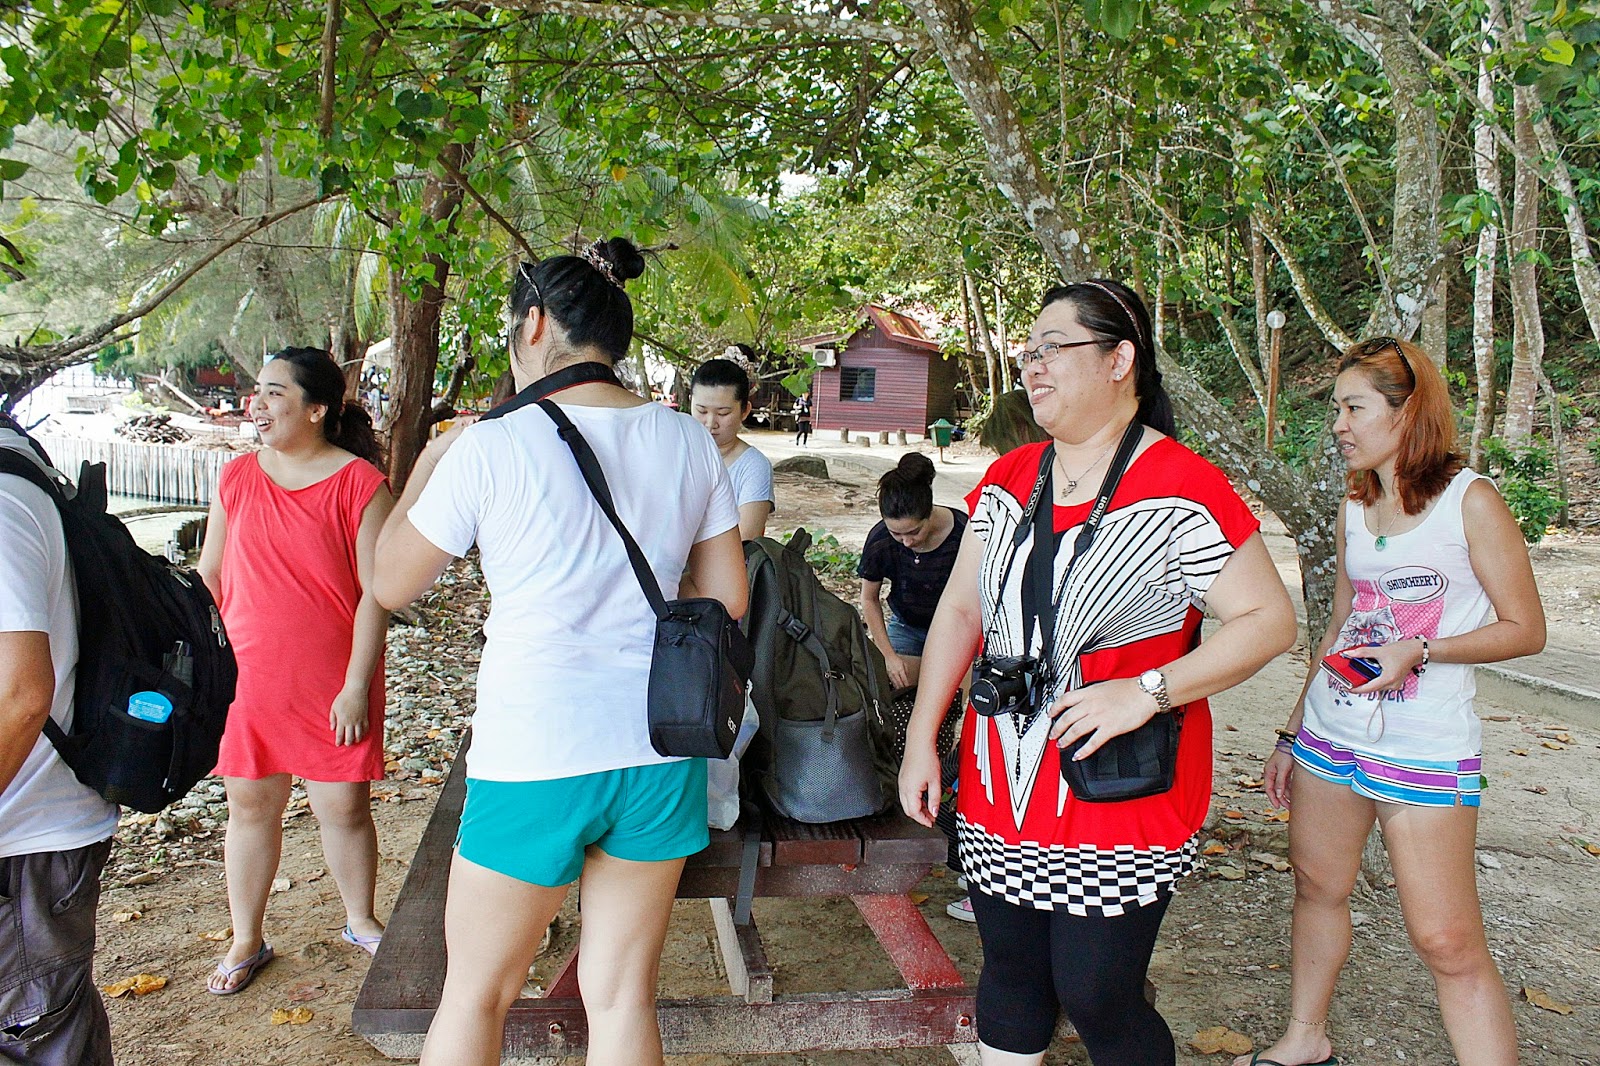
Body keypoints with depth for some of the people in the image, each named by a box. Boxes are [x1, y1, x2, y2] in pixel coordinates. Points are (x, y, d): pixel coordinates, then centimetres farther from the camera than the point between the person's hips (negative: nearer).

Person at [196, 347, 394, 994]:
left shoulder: (359, 484, -10)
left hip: (334, 685, -3)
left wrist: (356, 685, -13)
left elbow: (375, 592, -11)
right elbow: (207, 578, 11)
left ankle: (361, 921, 30)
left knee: (344, 806, 7)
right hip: (248, 678, 4)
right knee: (249, 804, 11)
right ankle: (246, 941, 28)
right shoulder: (237, 478, 4)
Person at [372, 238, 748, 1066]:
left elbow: (390, 584, 2)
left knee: (473, 995, 17)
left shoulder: (492, 447, -11)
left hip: (534, 761, -4)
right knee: (622, 994, 16)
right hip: (661, 754, 4)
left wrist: (426, 466, 15)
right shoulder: (687, 443, 2)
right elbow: (727, 599, 7)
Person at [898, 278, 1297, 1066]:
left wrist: (1146, 691, -23)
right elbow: (961, 608, 9)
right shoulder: (1007, 479, 6)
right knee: (1009, 977, 17)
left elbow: (1269, 620, -12)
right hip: (997, 789, 6)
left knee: (1097, 999, 2)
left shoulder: (1182, 489, -12)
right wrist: (922, 736, 4)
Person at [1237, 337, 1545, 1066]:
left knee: (1449, 944, -6)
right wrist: (1292, 734, 16)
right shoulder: (1354, 511, 8)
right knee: (1317, 890, 17)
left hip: (1424, 754, -6)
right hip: (1328, 738, 6)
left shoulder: (1470, 500, -8)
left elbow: (1525, 630, -7)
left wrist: (1419, 651, -22)